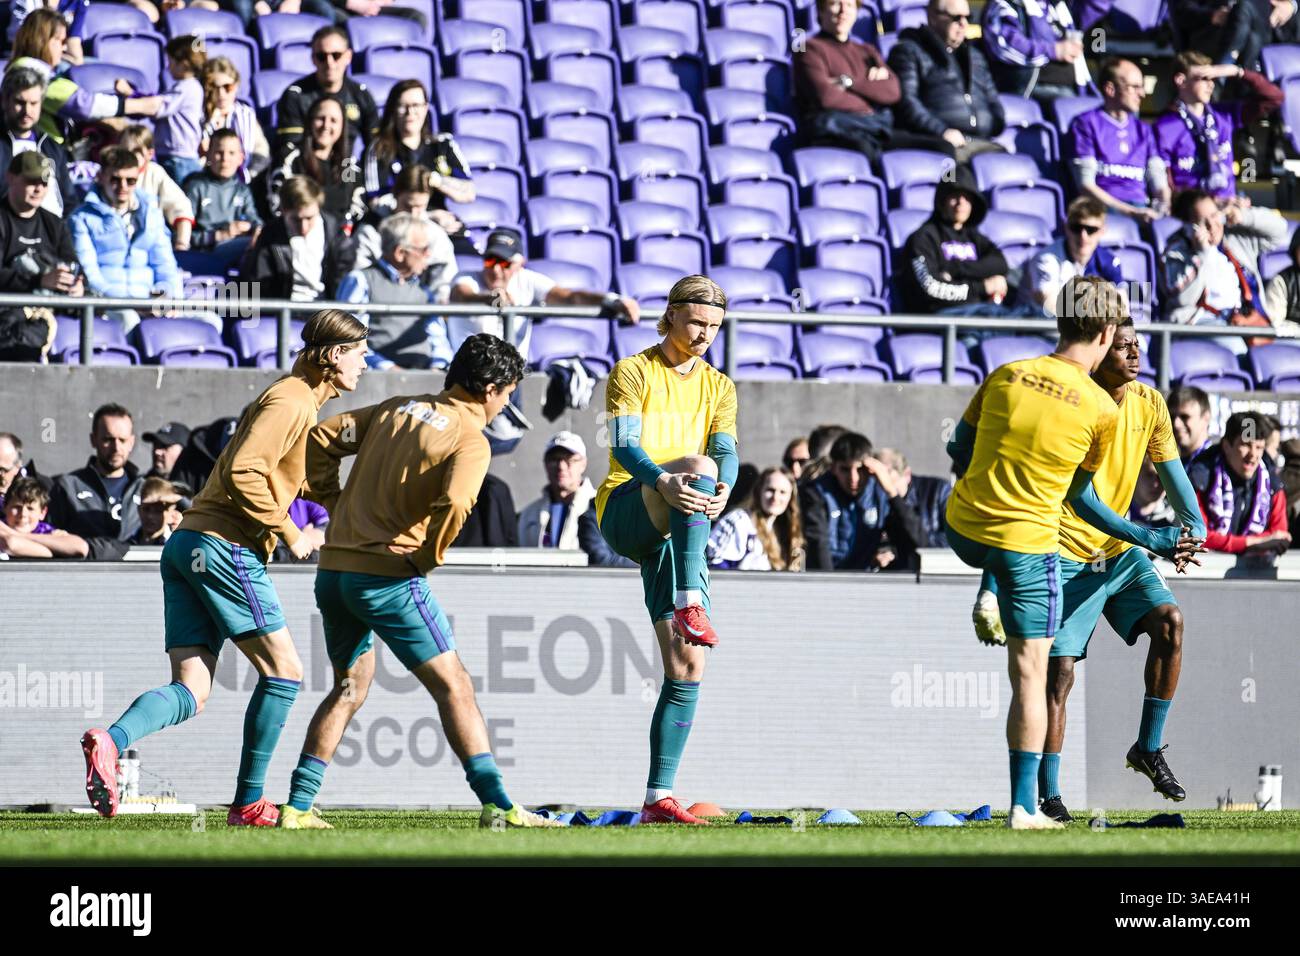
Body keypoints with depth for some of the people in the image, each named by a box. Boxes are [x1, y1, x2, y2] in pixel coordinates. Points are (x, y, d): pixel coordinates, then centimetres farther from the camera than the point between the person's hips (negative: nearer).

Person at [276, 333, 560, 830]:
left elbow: (322, 436, 15)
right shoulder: (471, 440, -7)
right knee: (453, 687, 1)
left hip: (334, 567, 7)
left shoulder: (398, 408, 14)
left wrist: (333, 502, 17)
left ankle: (298, 807, 16)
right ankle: (497, 805, -5)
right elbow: (453, 504, -24)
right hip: (388, 578, -7)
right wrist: (429, 556, -8)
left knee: (349, 687, 20)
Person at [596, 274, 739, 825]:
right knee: (698, 465, -37)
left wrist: (723, 489, -23)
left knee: (687, 666, -4)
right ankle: (690, 606, -54)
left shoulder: (718, 387, 18)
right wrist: (665, 482, -35)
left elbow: (727, 450, 1)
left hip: (681, 532, 5)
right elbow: (624, 444, -14)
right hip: (624, 511, -5)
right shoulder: (633, 373, 2)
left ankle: (659, 797, -2)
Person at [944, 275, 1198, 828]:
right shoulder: (1102, 409, -10)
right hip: (1028, 544, -3)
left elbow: (959, 451, 8)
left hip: (964, 528, 3)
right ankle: (1024, 808, 4)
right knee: (1030, 675, 4)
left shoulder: (1006, 376, -2)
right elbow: (1080, 491, 4)